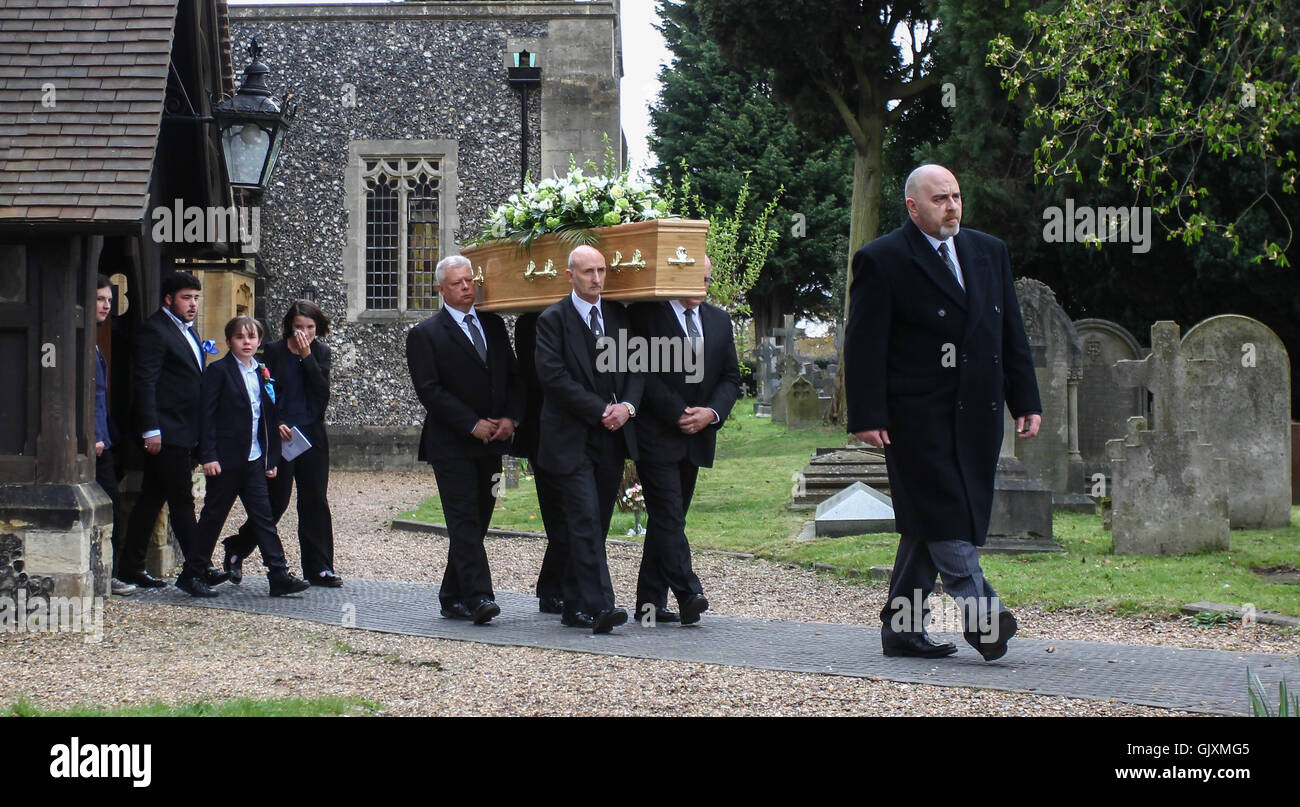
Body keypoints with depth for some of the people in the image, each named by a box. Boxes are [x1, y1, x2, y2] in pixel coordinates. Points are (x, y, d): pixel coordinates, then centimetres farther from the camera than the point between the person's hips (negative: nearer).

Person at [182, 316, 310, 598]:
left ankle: (279, 575, 0)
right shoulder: (219, 371, -6)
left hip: (254, 459, 5)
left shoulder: (263, 373, 13)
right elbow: (207, 415, -10)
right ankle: (191, 575, 12)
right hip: (226, 459, -5)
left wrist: (272, 458, 12)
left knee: (264, 516, 2)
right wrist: (208, 456, -16)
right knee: (213, 516, 2)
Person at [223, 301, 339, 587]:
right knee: (276, 501, -3)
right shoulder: (274, 351, -2)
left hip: (312, 435, 3)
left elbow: (323, 392, -7)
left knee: (315, 501, 2)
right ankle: (235, 551, 16)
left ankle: (319, 568, 6)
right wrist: (276, 425, -14)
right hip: (281, 435, -3)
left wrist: (307, 356, -13)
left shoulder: (320, 353, 6)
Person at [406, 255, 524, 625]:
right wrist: (473, 425, -15)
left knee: (477, 521, 7)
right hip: (452, 445, -5)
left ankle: (454, 598, 14)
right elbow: (429, 391, -10)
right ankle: (479, 597, -16)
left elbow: (514, 375, 15)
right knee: (464, 521, -10)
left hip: (491, 443, 6)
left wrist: (510, 418, -2)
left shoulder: (493, 325, 14)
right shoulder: (425, 334, -3)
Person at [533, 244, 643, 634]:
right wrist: (602, 411, -13)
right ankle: (599, 606, -17)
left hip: (612, 438, 5)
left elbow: (637, 367, 12)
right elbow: (554, 376, -12)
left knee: (596, 524, 8)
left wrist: (627, 405, -7)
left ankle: (576, 608, 15)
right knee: (586, 521, -13)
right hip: (572, 438, -5)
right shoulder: (553, 320, -4)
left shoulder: (619, 315, 12)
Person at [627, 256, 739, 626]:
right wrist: (678, 414, -14)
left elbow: (731, 377, 14)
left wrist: (711, 412, -5)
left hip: (696, 438, 6)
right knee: (668, 516, -13)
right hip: (657, 435, -6)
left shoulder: (719, 320, 15)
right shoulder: (646, 314, -4)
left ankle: (650, 602, 10)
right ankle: (688, 594, -20)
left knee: (667, 519, 8)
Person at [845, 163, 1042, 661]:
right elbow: (864, 345, -7)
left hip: (976, 415, 6)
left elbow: (1011, 334, 17)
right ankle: (979, 614, -17)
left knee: (927, 525, 8)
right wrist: (867, 416, -14)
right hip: (918, 415, -6)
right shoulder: (882, 261, -3)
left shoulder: (990, 252, 16)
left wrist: (1025, 401, 11)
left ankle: (902, 629, 13)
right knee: (943, 514, -12)